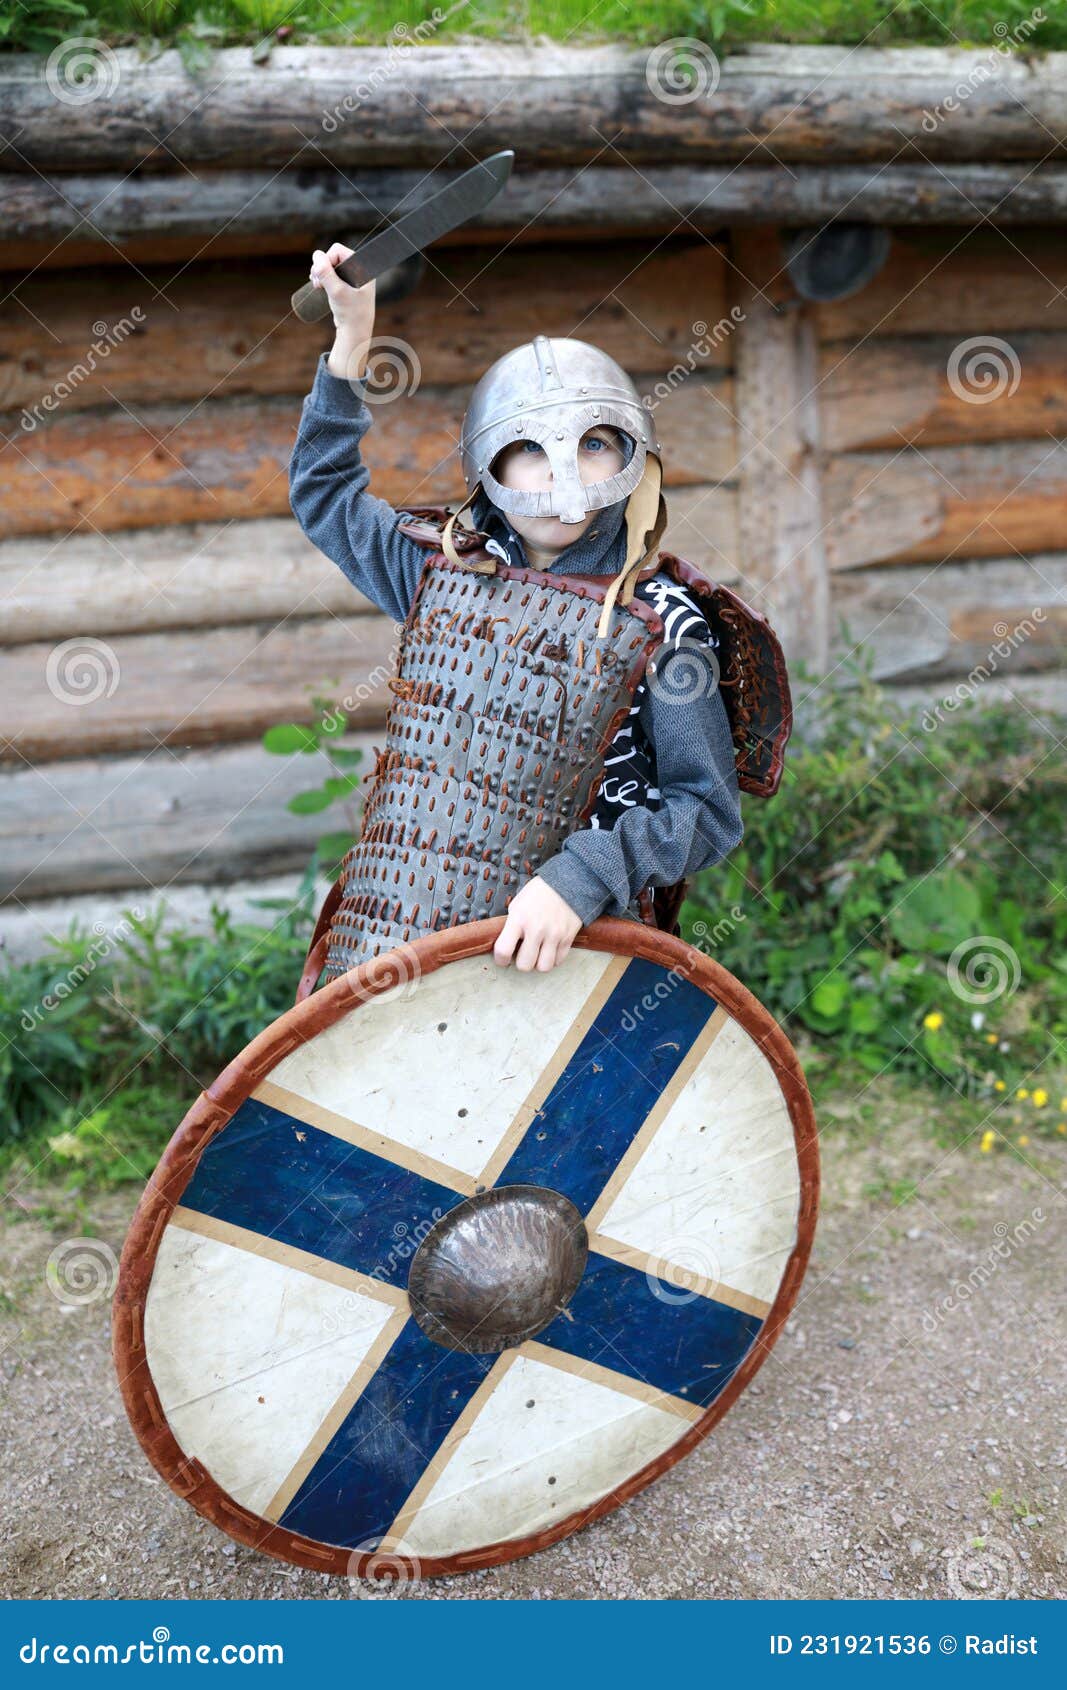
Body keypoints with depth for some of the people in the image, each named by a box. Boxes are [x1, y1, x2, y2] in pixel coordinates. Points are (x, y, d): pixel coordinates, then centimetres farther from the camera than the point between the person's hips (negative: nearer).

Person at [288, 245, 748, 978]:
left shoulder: (658, 619, -8)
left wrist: (582, 877, -26)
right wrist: (353, 336, 11)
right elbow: (323, 492, 19)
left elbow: (709, 808, -11)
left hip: (583, 931, -3)